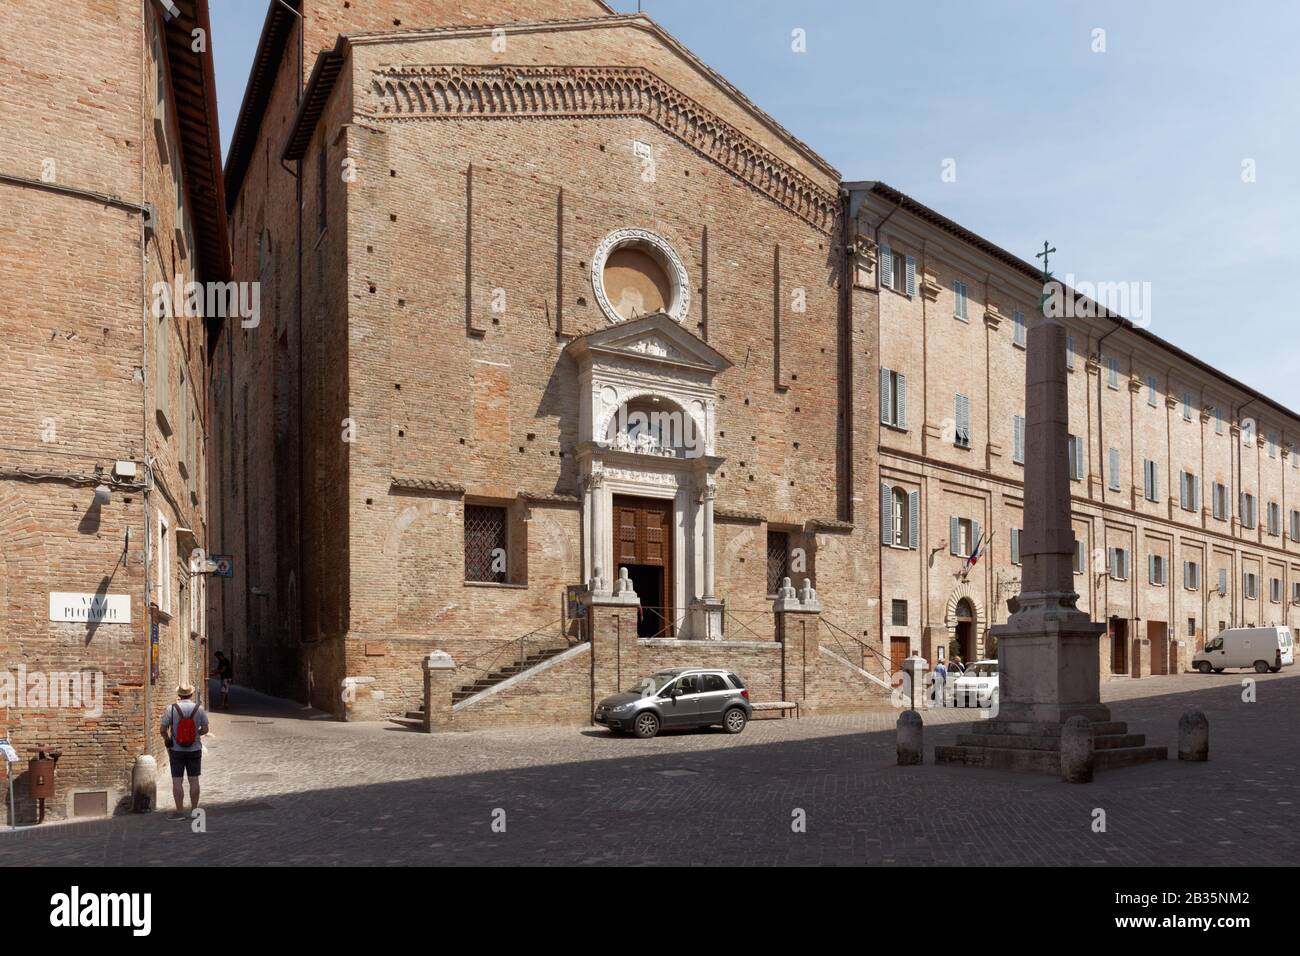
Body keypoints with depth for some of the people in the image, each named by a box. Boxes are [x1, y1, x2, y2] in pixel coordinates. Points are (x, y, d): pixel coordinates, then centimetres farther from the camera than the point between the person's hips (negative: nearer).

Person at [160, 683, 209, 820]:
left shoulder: (171, 709, -9)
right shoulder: (199, 709, -4)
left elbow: (163, 729, -10)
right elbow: (205, 729, -2)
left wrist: (167, 740, 9)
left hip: (177, 751, -2)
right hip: (194, 750, 2)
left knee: (177, 781, 3)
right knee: (194, 780, 9)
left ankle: (180, 812, 4)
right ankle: (194, 810, 16)